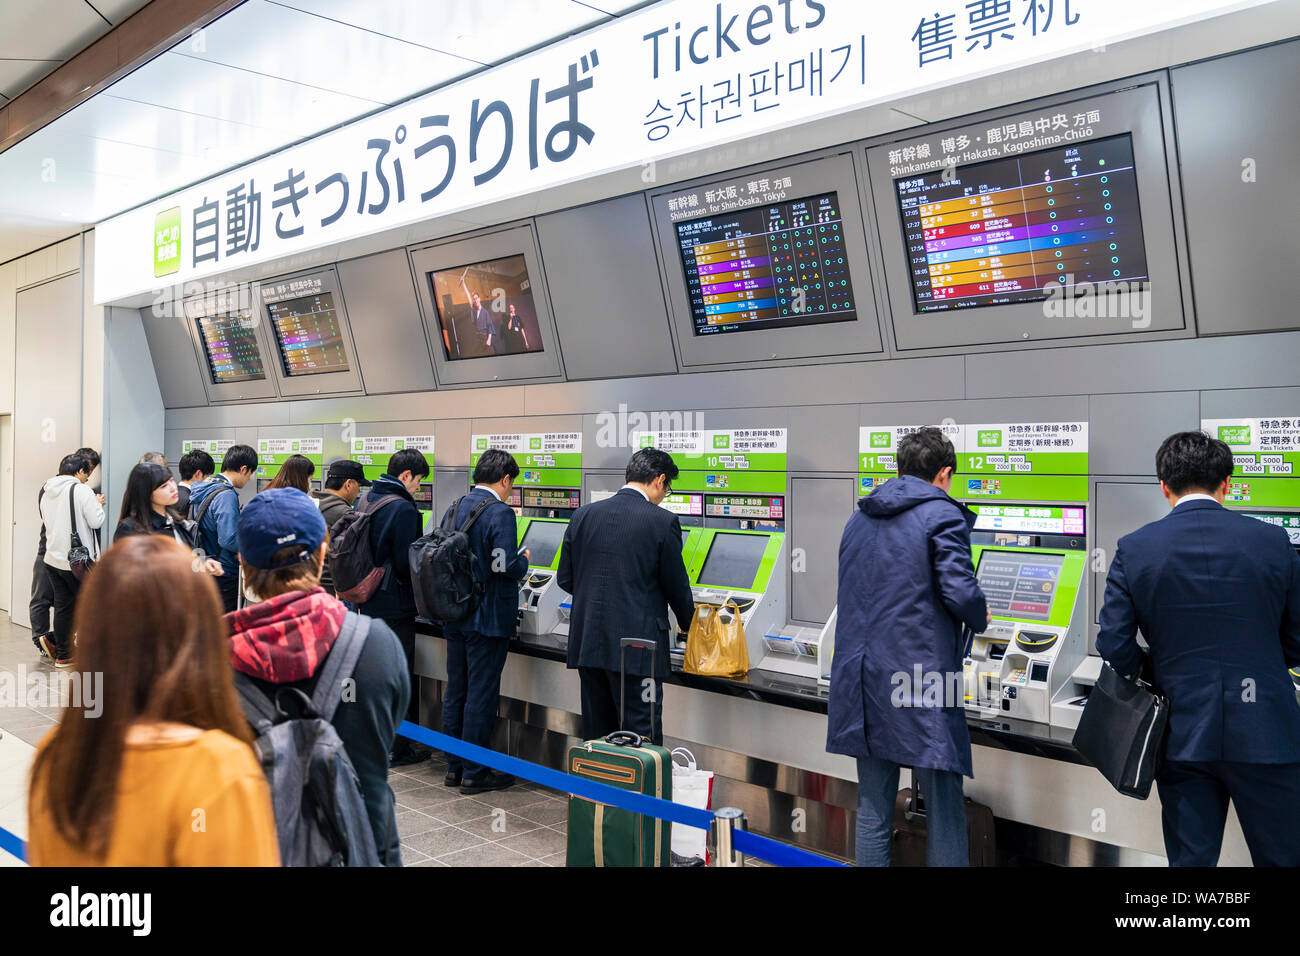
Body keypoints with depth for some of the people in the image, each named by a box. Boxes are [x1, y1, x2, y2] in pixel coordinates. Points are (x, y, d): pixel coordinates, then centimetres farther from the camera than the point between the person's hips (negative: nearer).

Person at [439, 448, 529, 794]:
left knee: (455, 691, 14)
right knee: (481, 694, 0)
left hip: (455, 618, 8)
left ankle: (454, 766, 23)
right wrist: (524, 562, -2)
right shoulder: (500, 513, -15)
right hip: (488, 620, -8)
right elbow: (505, 567, -23)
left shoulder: (454, 509, 9)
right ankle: (474, 772, 7)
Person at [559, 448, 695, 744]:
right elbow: (676, 586, -1)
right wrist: (689, 624, 18)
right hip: (637, 649, -5)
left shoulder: (583, 515, 5)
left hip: (587, 642, 5)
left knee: (596, 734, 15)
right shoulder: (663, 521, -8)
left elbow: (565, 579, 9)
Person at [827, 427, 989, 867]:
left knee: (872, 810, 12)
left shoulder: (859, 518, 16)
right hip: (922, 680, -6)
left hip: (862, 681, 7)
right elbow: (960, 592, -16)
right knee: (944, 813, 4)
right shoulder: (943, 515, -6)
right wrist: (981, 617, 6)